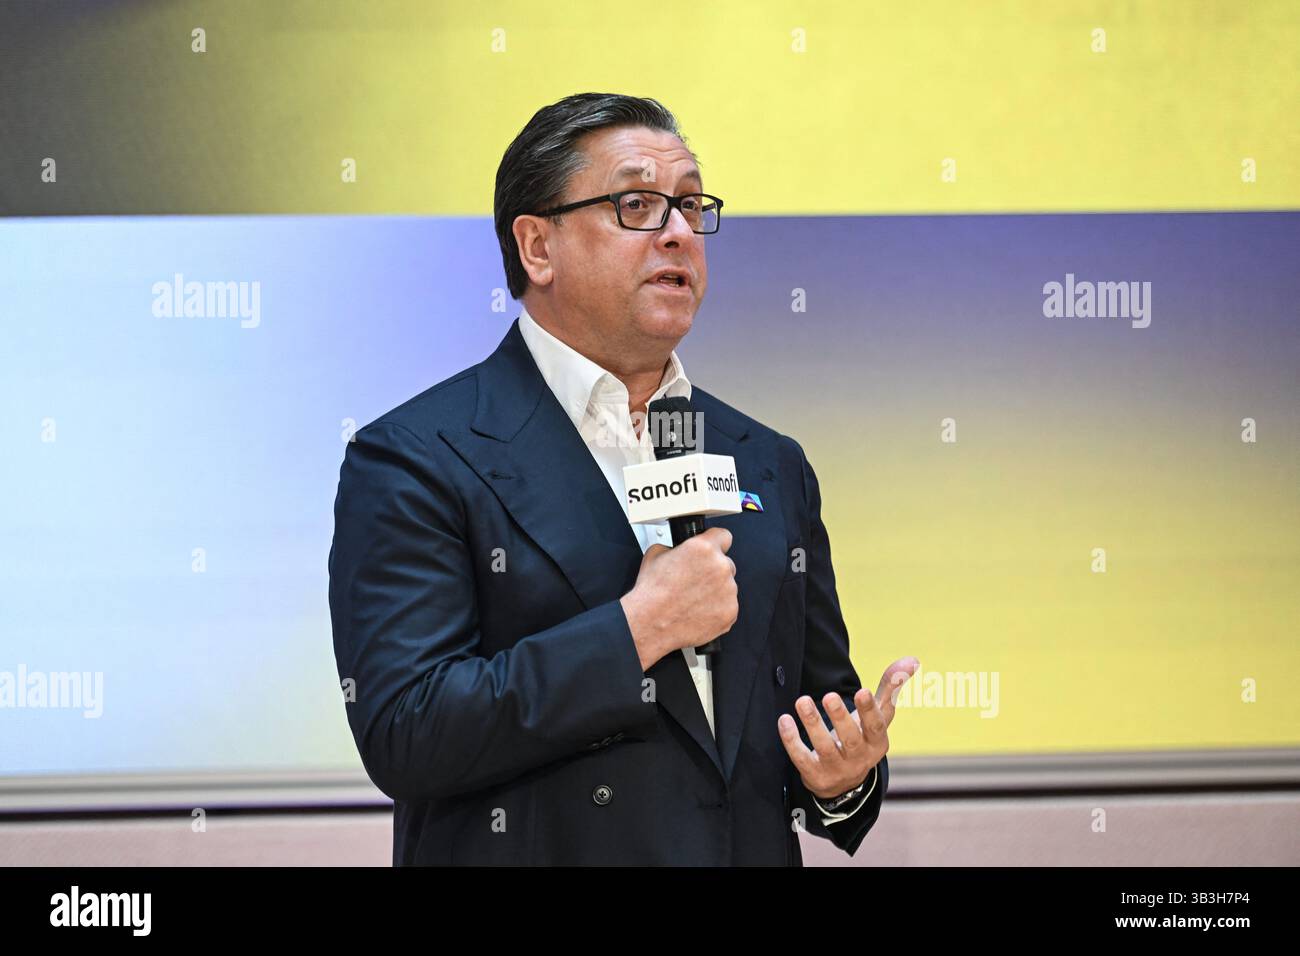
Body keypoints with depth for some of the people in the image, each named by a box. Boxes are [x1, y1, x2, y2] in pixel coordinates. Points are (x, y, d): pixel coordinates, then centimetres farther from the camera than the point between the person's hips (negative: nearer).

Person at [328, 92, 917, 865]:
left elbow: (823, 698, 13)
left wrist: (846, 778, -8)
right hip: (538, 850, -4)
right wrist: (640, 626, -20)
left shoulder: (771, 467, 7)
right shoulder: (415, 461, -10)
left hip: (756, 847, 5)